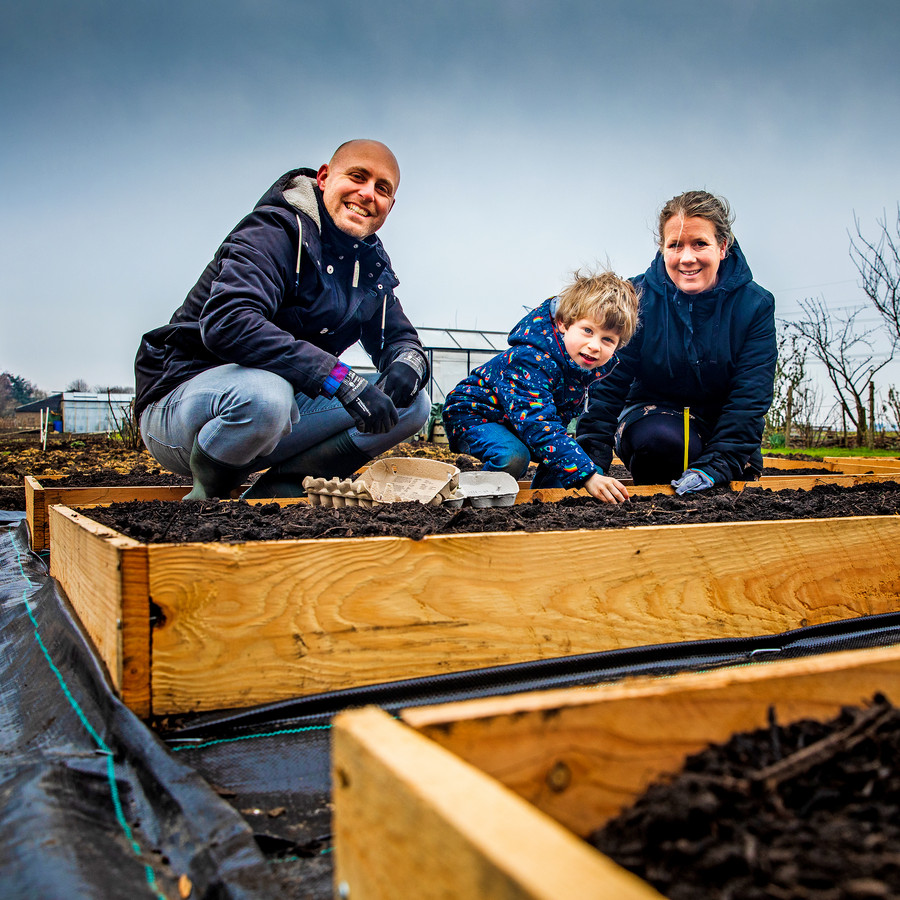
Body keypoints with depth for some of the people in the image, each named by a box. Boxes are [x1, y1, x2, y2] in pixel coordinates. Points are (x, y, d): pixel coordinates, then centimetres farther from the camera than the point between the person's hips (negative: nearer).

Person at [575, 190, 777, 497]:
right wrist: (592, 461, -25)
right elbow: (609, 383, -14)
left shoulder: (755, 305, -10)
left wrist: (715, 466, -27)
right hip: (652, 412, -2)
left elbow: (749, 396, -14)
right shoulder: (639, 298, -13)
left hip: (722, 423, 2)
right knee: (663, 438, -35)